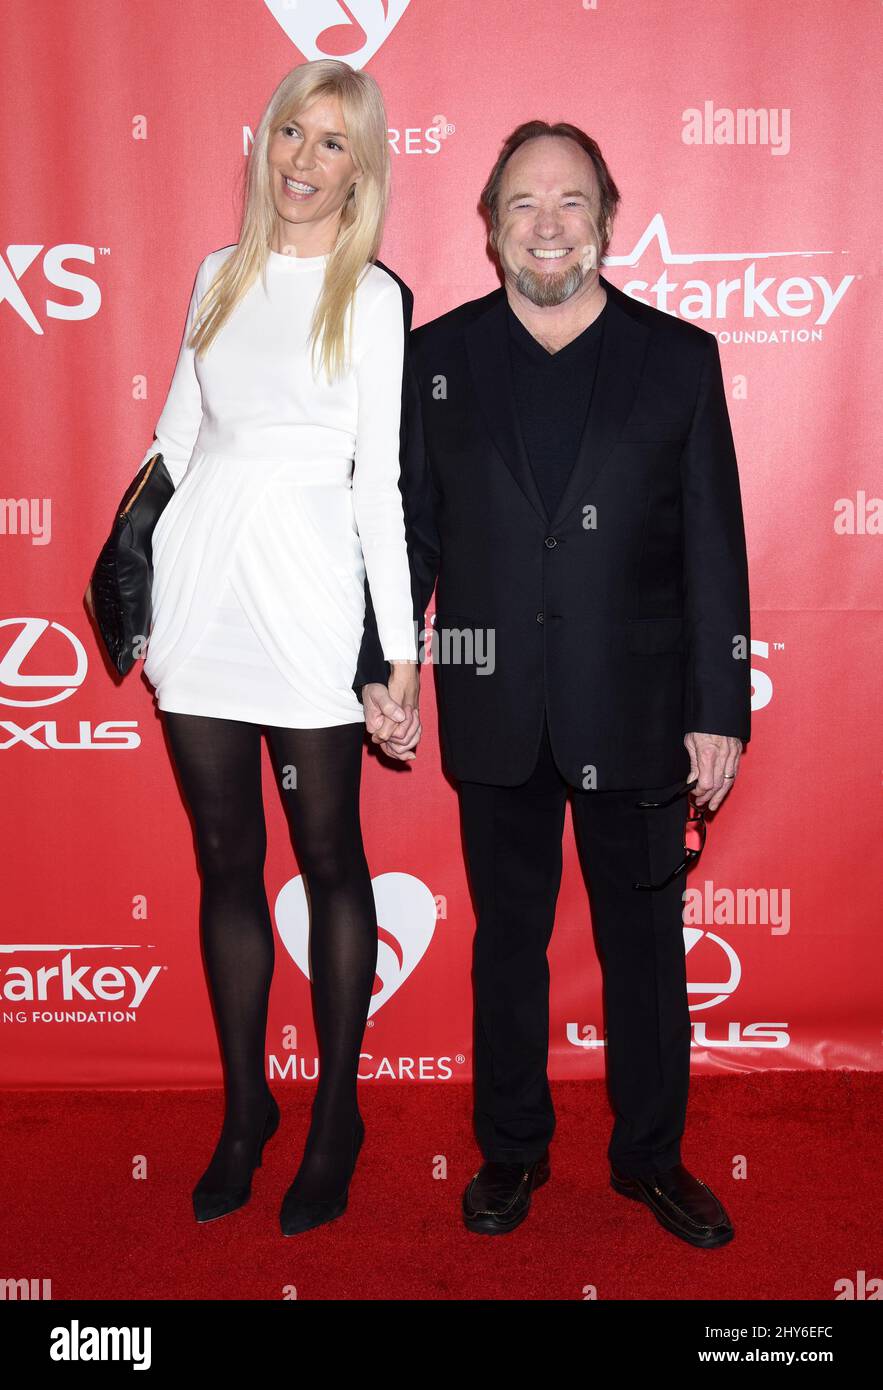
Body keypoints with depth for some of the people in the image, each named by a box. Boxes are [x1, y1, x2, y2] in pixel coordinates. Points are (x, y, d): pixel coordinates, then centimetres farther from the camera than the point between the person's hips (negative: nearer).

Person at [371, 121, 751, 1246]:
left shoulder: (679, 357, 0)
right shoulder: (435, 357, 3)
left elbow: (714, 551, -1)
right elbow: (410, 531, 5)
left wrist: (721, 709, -4)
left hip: (636, 712, 0)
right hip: (496, 716, 1)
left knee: (646, 941, 12)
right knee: (507, 940, 14)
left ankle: (651, 1154, 33)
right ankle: (511, 1149, 34)